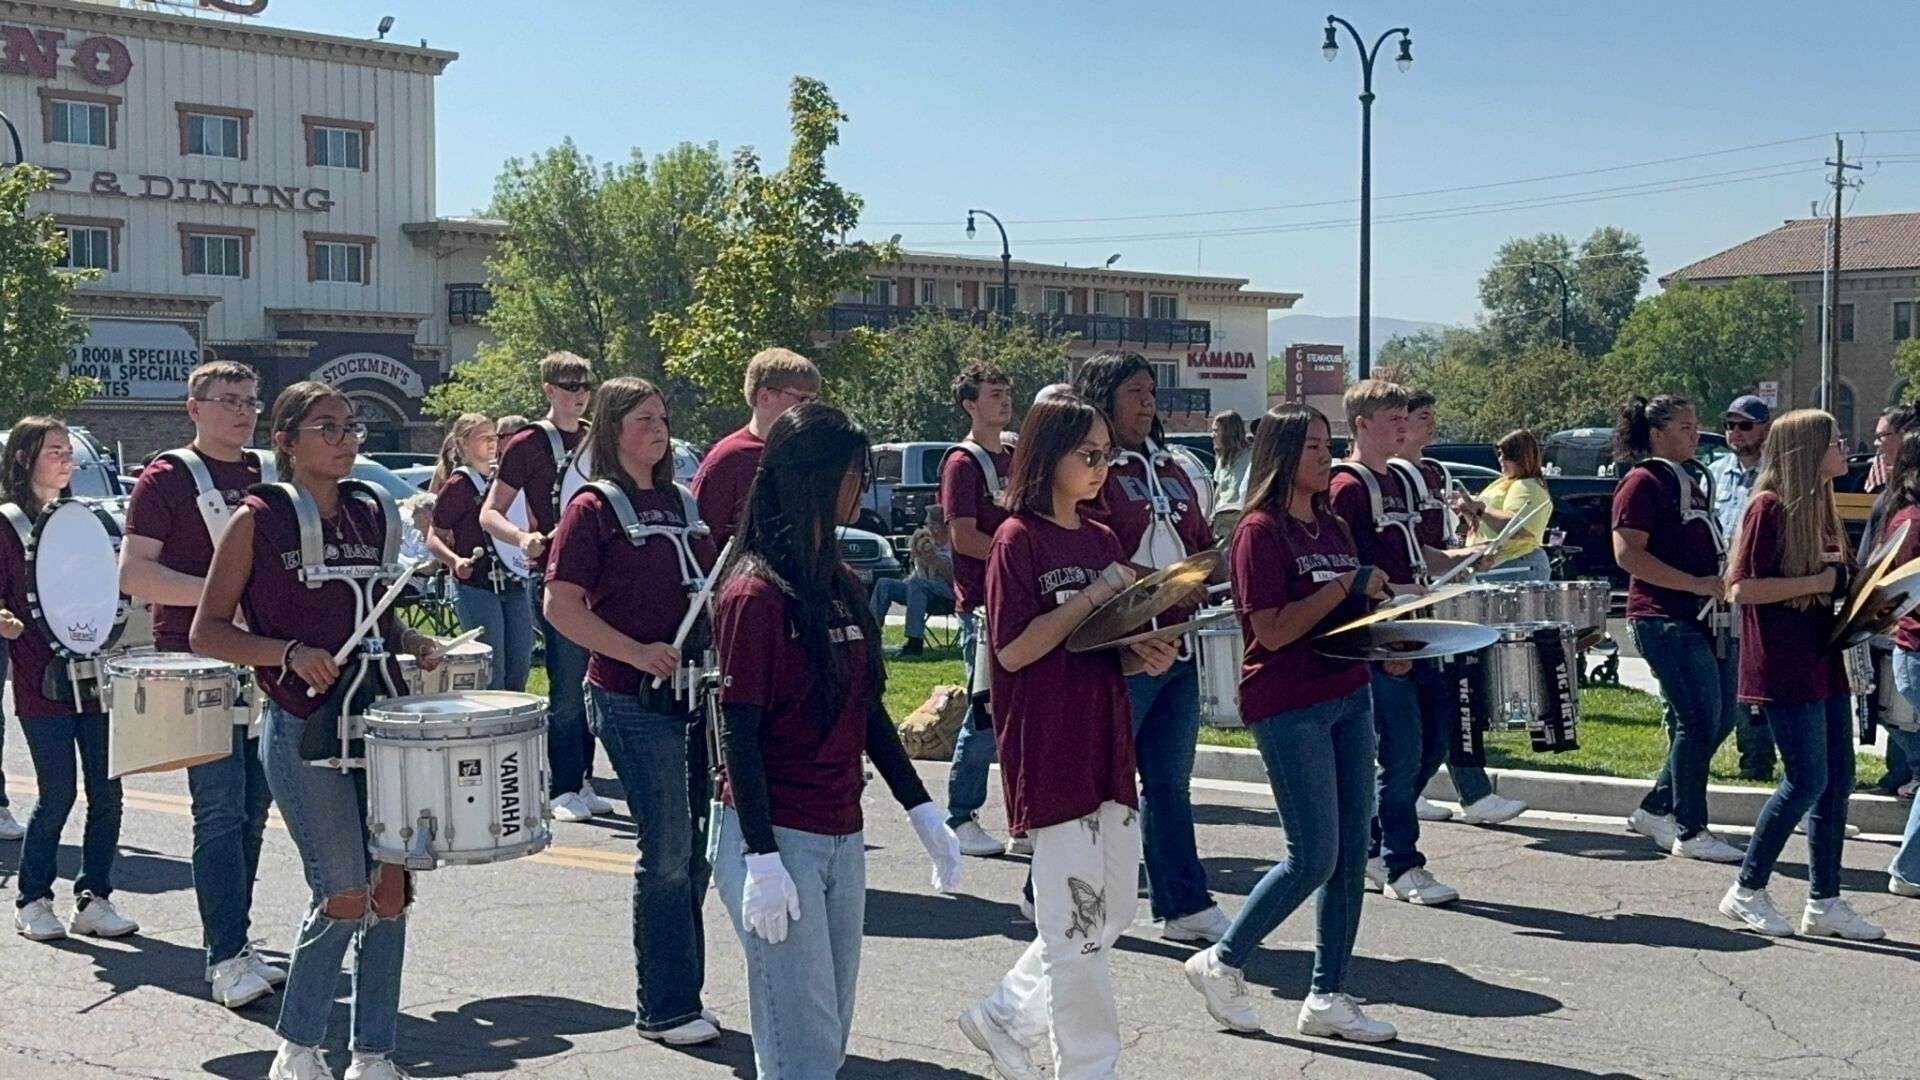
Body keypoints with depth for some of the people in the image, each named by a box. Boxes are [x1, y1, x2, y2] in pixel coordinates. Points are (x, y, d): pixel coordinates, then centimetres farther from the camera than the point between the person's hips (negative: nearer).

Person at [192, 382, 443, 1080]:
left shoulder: (368, 517, 12)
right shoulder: (258, 520, -4)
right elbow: (207, 633, -4)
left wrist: (413, 644, 4)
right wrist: (289, 653, -18)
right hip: (304, 728, -5)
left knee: (391, 889, 4)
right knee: (345, 897, -8)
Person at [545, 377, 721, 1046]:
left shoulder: (682, 503, 15)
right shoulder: (594, 507, -5)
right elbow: (561, 606, -11)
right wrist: (639, 653, -18)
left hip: (693, 694, 7)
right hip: (632, 701, -7)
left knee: (696, 849, 11)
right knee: (667, 852, -4)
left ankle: (678, 996, 24)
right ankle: (663, 1009, 8)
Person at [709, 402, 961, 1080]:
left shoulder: (839, 584, 10)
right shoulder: (756, 593, -14)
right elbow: (738, 732, -16)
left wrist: (921, 812, 13)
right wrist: (762, 859, -18)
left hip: (841, 837, 8)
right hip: (777, 838, -8)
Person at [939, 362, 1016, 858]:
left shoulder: (1014, 459, 18)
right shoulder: (962, 462, -6)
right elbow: (964, 538, -14)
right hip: (983, 603, -8)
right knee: (985, 714, -5)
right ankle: (961, 820, 4)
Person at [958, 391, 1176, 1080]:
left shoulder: (1103, 540, 12)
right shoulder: (1019, 539, -9)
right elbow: (1013, 648, -16)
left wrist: (1144, 656, -3)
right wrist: (1094, 595, -17)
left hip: (1107, 743, 8)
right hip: (1049, 753, -8)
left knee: (1113, 913, 14)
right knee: (1077, 924, -1)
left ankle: (1004, 1017, 28)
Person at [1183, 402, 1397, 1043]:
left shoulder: (1332, 526, 14)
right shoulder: (1261, 531, -11)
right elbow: (1273, 630, -18)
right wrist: (1347, 585, -18)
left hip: (1348, 695, 8)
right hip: (1288, 705, -8)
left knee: (1351, 854, 7)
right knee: (1314, 857, -6)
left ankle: (1327, 998, 16)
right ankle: (1222, 962, 13)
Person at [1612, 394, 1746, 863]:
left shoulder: (1686, 482, 20)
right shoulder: (1642, 482, -9)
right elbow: (1628, 553, -19)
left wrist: (1723, 580, 13)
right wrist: (1697, 583, -20)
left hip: (1702, 619, 10)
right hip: (1666, 621, -10)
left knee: (1719, 718, 11)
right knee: (1698, 721, -8)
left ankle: (1655, 810, 21)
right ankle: (1690, 832, 1)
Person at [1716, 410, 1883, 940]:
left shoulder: (1820, 508, 14)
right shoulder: (1769, 507, -13)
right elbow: (1742, 588, -19)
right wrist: (1816, 581, -18)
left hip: (1822, 661, 9)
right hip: (1783, 668, -9)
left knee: (1838, 780, 8)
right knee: (1807, 779, -8)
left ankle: (1825, 902, 16)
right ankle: (1746, 892, 6)